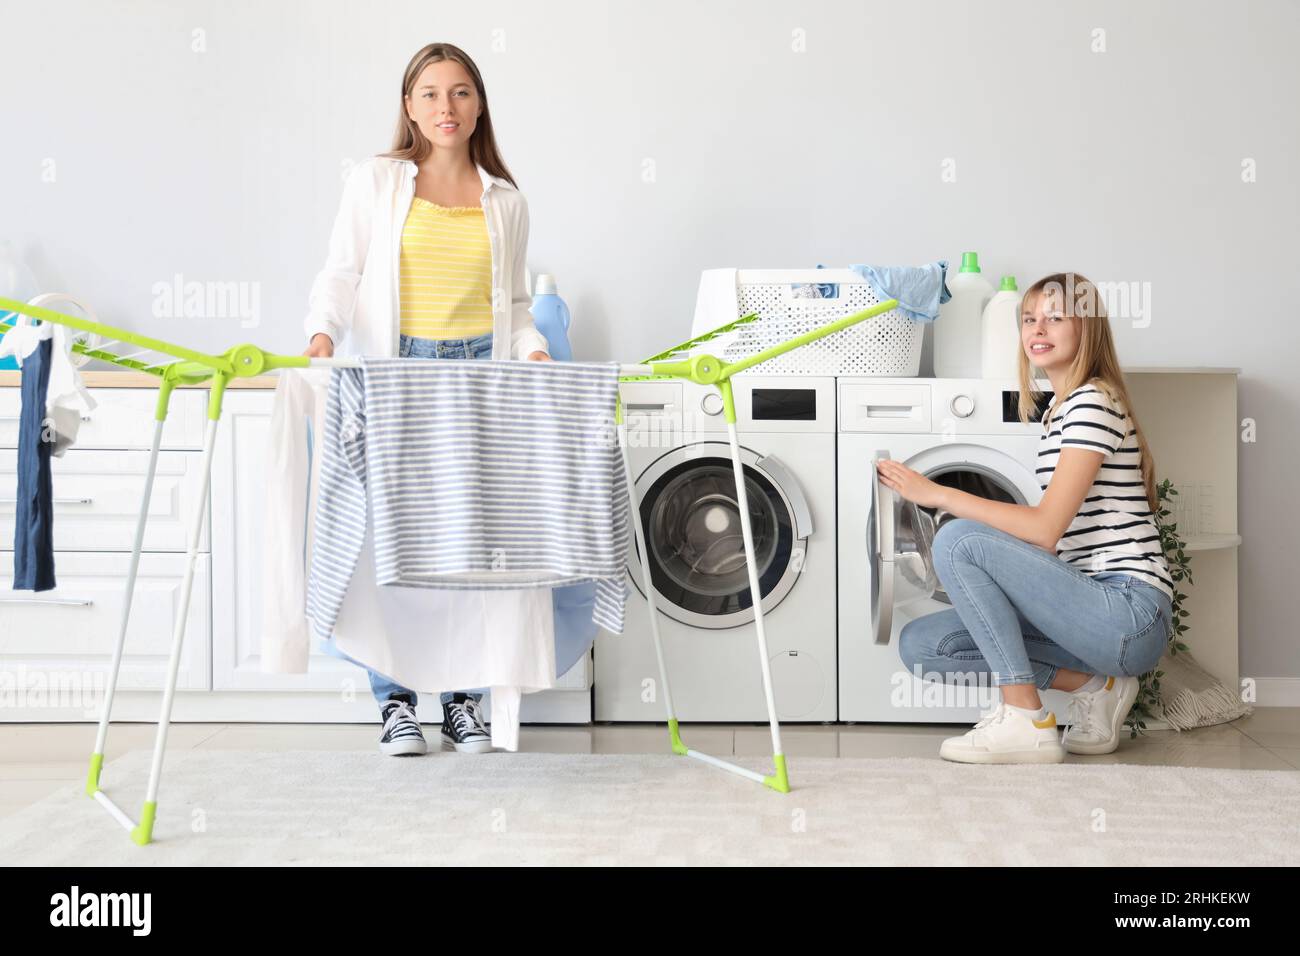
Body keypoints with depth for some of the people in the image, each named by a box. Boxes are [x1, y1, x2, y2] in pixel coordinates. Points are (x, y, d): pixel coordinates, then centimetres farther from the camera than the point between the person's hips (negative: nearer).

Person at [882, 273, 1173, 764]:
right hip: (1094, 606, 9)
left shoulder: (1094, 402, -11)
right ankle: (1093, 685, 4)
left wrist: (938, 494, -14)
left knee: (958, 539, -22)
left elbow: (1044, 529, -19)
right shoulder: (1057, 409, 19)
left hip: (1131, 613, -9)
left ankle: (1025, 721, -15)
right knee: (919, 643, 0)